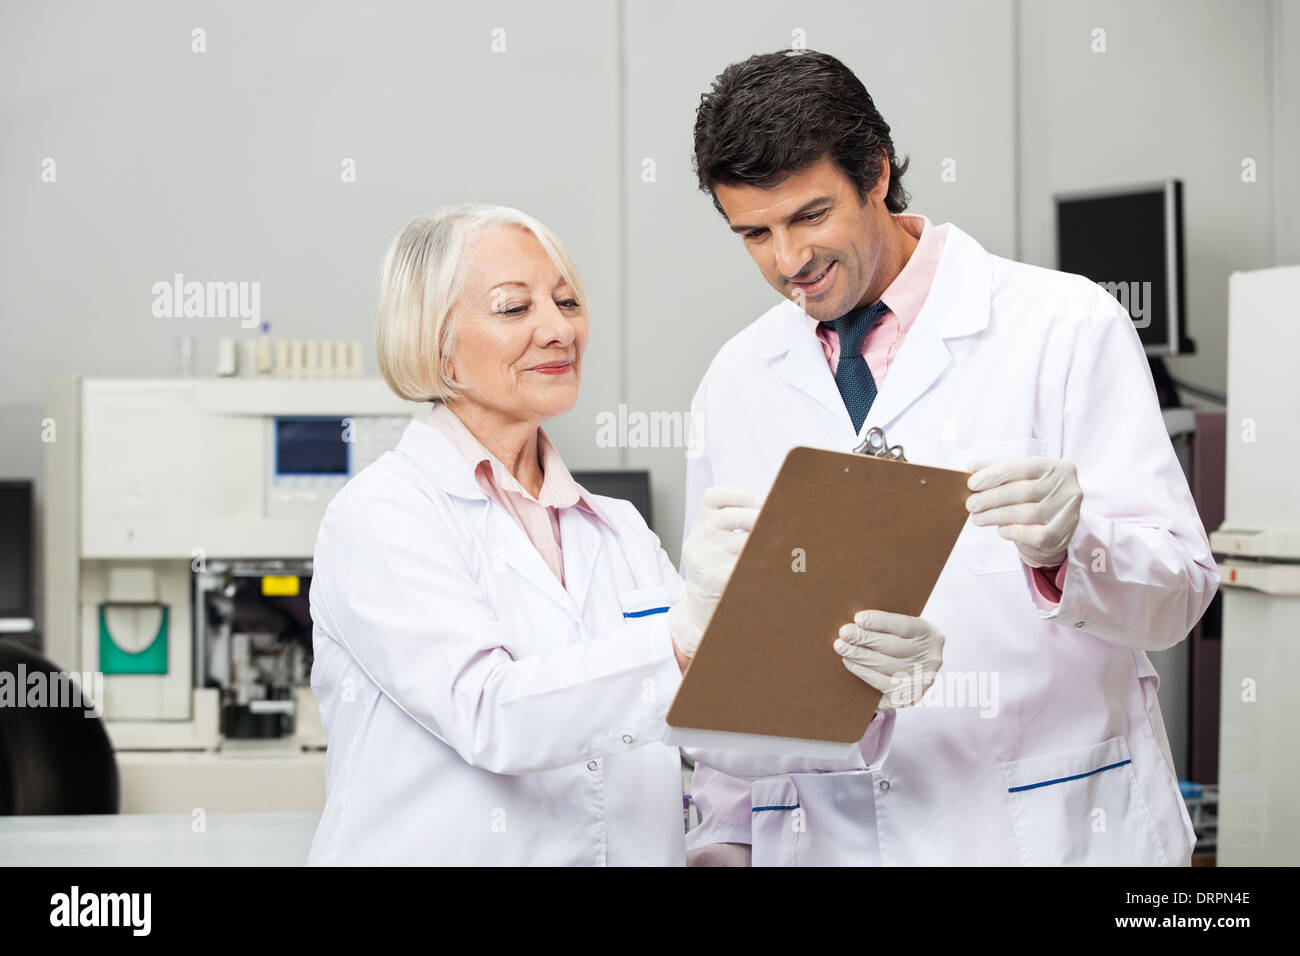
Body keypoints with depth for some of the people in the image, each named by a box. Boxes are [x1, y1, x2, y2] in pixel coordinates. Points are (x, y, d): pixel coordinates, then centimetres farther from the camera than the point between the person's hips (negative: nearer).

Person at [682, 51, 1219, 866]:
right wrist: (723, 833, 9)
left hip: (1046, 824, -3)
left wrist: (1067, 546, -28)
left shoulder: (1065, 327, -6)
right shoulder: (737, 382, 8)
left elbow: (1177, 589, -9)